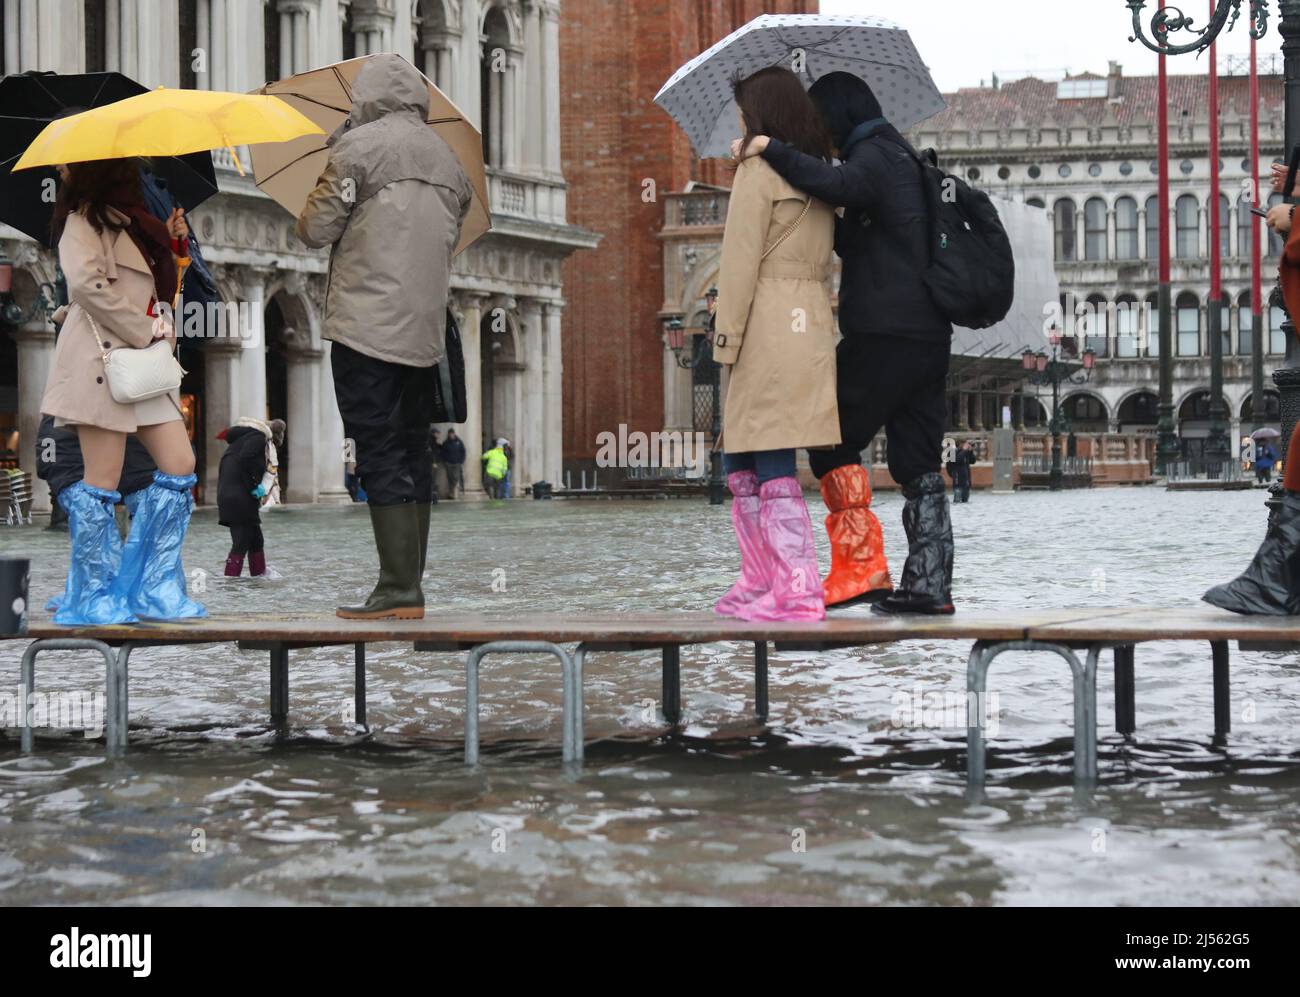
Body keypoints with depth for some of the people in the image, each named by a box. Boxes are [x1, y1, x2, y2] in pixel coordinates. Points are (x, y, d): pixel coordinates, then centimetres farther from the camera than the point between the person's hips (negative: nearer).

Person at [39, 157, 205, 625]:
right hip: (103, 357, -8)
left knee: (180, 466, 0)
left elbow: (160, 286, 29)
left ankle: (153, 589, 6)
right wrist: (146, 332, -15)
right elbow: (87, 283, -18)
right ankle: (95, 596, 2)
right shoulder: (84, 221, -3)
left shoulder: (132, 220, 22)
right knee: (103, 479, -6)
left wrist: (171, 244, 12)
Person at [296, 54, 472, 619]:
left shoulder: (359, 145, -6)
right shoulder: (448, 158, 15)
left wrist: (314, 214, 16)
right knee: (413, 452, 12)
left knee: (381, 457, -6)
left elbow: (316, 229, -4)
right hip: (425, 329, 7)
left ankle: (398, 592, -10)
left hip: (368, 325, -6)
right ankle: (413, 582, 16)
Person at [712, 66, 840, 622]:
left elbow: (741, 263, -12)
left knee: (773, 466, -7)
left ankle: (798, 591, -7)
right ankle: (761, 581, 16)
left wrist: (727, 340, -10)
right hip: (811, 323, 9)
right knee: (740, 459, 15)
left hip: (768, 327, -9)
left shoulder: (757, 170, -8)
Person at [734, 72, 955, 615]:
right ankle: (928, 584, 6)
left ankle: (861, 565, -8)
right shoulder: (901, 156, 24)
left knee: (834, 439, -2)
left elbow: (836, 184, -31)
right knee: (917, 459, 7)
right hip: (928, 335, 9)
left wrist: (772, 149, -22)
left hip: (884, 334, -9)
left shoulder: (873, 155, -6)